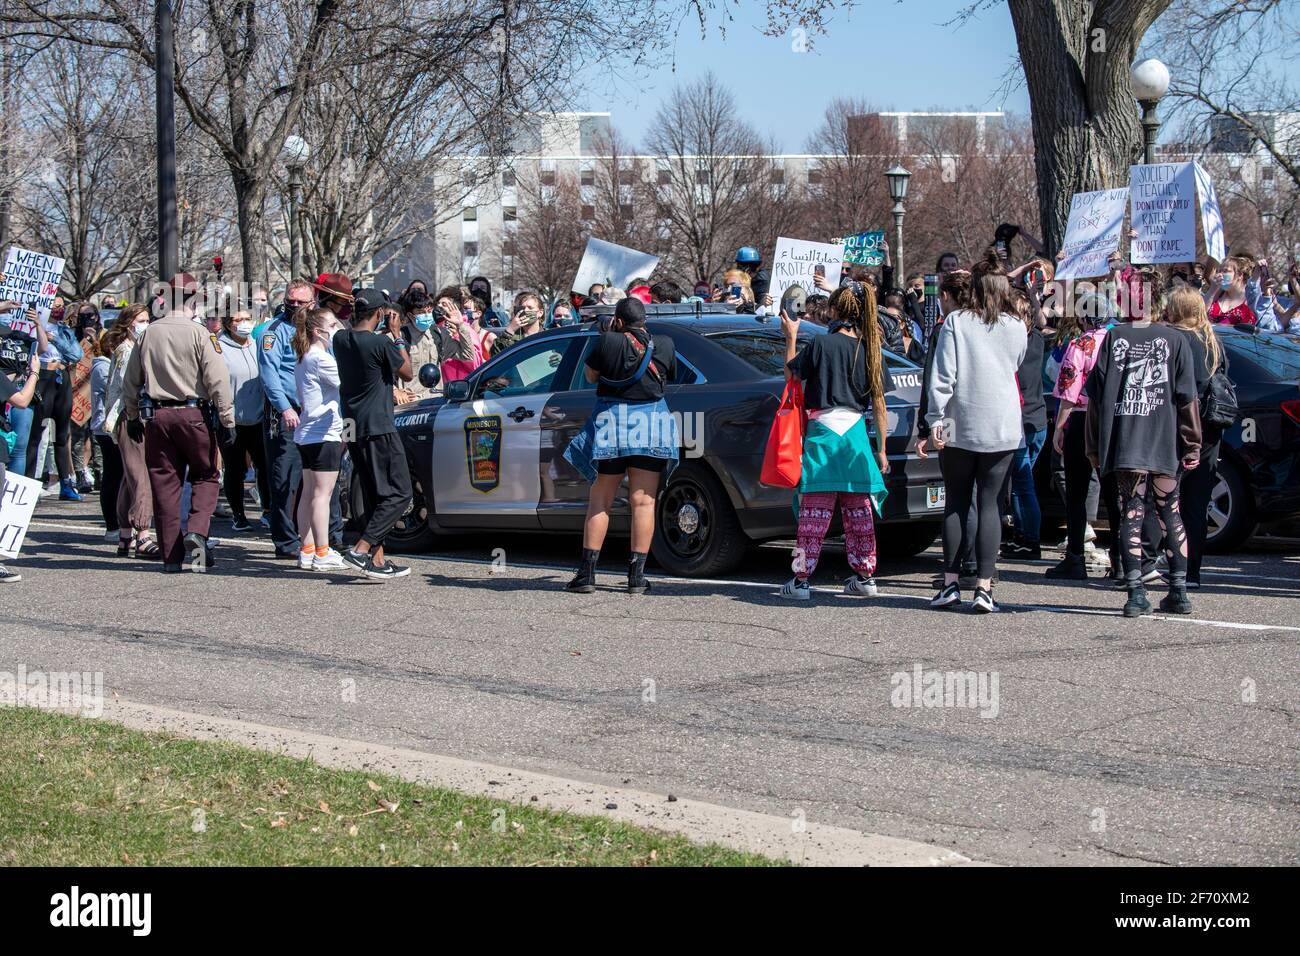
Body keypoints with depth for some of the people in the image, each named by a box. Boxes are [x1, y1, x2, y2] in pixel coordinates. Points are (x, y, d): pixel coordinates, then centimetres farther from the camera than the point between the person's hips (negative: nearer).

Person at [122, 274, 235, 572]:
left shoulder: (148, 334, 6)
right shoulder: (199, 334, -8)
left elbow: (131, 380, 13)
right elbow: (217, 379, -12)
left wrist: (132, 417, 24)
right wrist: (227, 420, -7)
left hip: (156, 416, 4)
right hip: (193, 413, -3)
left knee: (164, 482, 7)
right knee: (205, 477, 11)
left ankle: (171, 556, 9)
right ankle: (197, 531, -13)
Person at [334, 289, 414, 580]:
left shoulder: (341, 339, 5)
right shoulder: (380, 343, -16)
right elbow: (408, 373, -3)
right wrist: (398, 339, 4)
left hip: (353, 426, 8)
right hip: (378, 428, -8)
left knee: (374, 496, 13)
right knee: (399, 494, -3)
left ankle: (378, 560, 12)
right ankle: (361, 550, -16)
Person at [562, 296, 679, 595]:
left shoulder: (609, 342, -9)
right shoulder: (665, 345, -1)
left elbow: (590, 376, 5)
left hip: (611, 423, -1)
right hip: (651, 426, 1)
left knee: (599, 501, 6)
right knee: (643, 502, 2)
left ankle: (587, 573, 3)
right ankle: (637, 575, -1)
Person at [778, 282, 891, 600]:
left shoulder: (820, 344, -8)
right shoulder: (870, 349, 3)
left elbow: (791, 375, 3)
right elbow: (879, 404, 5)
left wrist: (791, 337, 13)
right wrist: (881, 449, 10)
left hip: (822, 433, -3)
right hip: (856, 434, 4)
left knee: (814, 511, -2)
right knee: (858, 511, 11)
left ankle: (801, 579, -2)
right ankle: (865, 577, 15)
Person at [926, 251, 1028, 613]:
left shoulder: (955, 322, -4)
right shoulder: (1016, 328, 3)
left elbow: (943, 375, -8)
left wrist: (936, 419, -5)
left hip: (960, 427, -1)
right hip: (1002, 428, 1)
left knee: (956, 503, 8)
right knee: (989, 504, 4)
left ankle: (951, 583, 5)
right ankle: (984, 587, -3)